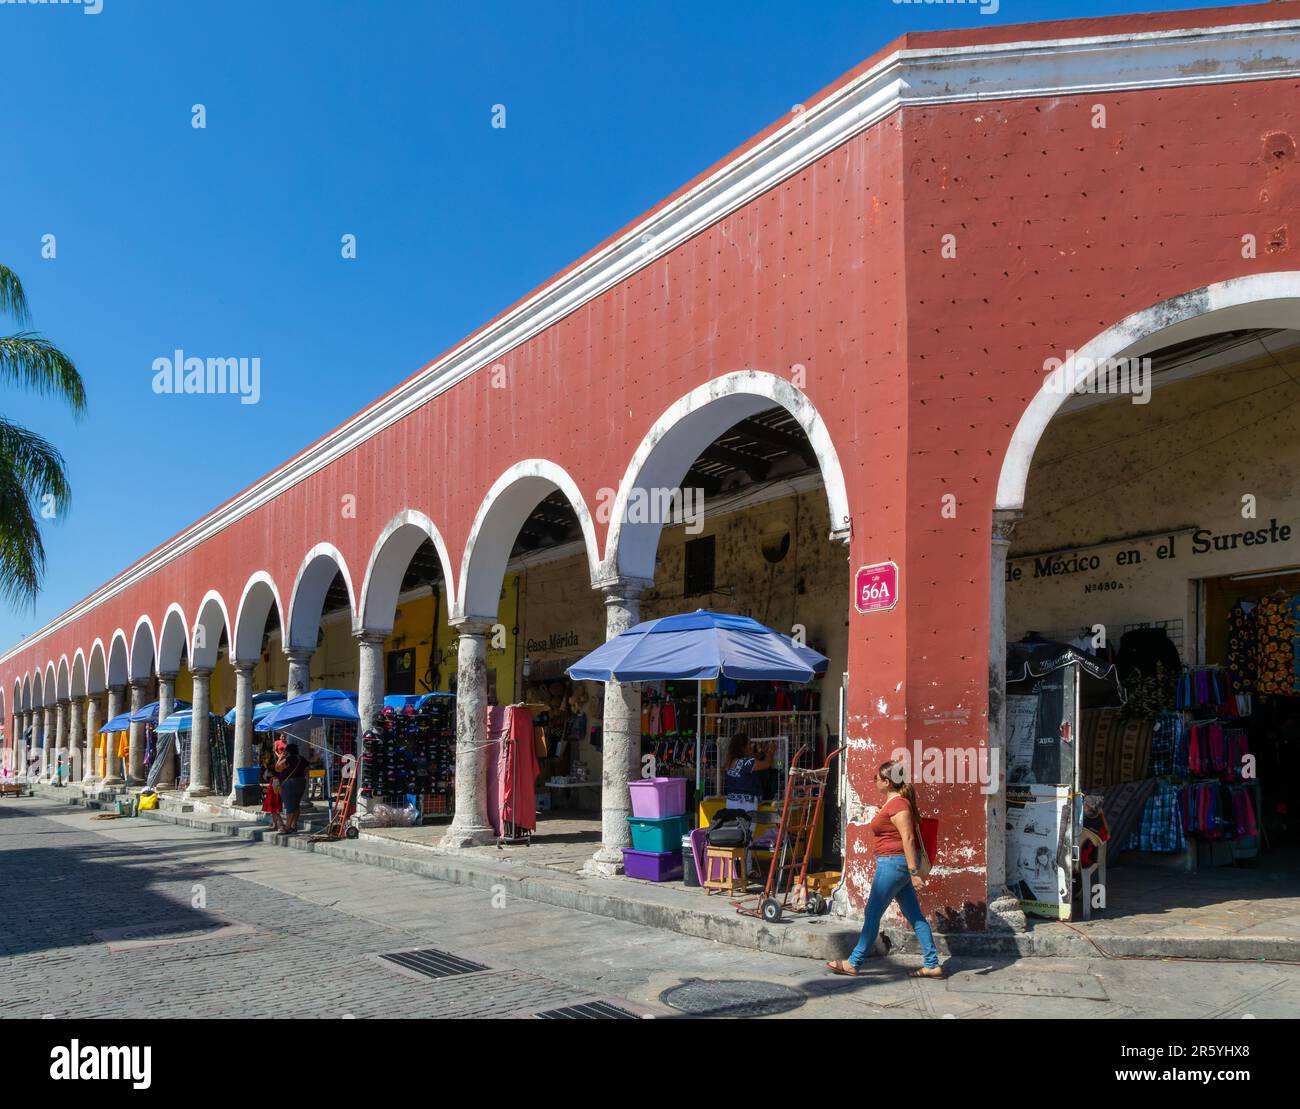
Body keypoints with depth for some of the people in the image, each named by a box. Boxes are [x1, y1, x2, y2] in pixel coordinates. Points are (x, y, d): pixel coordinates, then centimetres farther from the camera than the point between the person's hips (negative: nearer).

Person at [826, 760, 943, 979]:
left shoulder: (897, 804, -17)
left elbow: (908, 838, -23)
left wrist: (914, 872, -26)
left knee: (873, 913, -2)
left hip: (894, 863, -11)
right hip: (898, 864, 11)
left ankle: (854, 963, 6)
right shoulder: (894, 801, 14)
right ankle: (933, 965, 12)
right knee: (914, 915, 10)